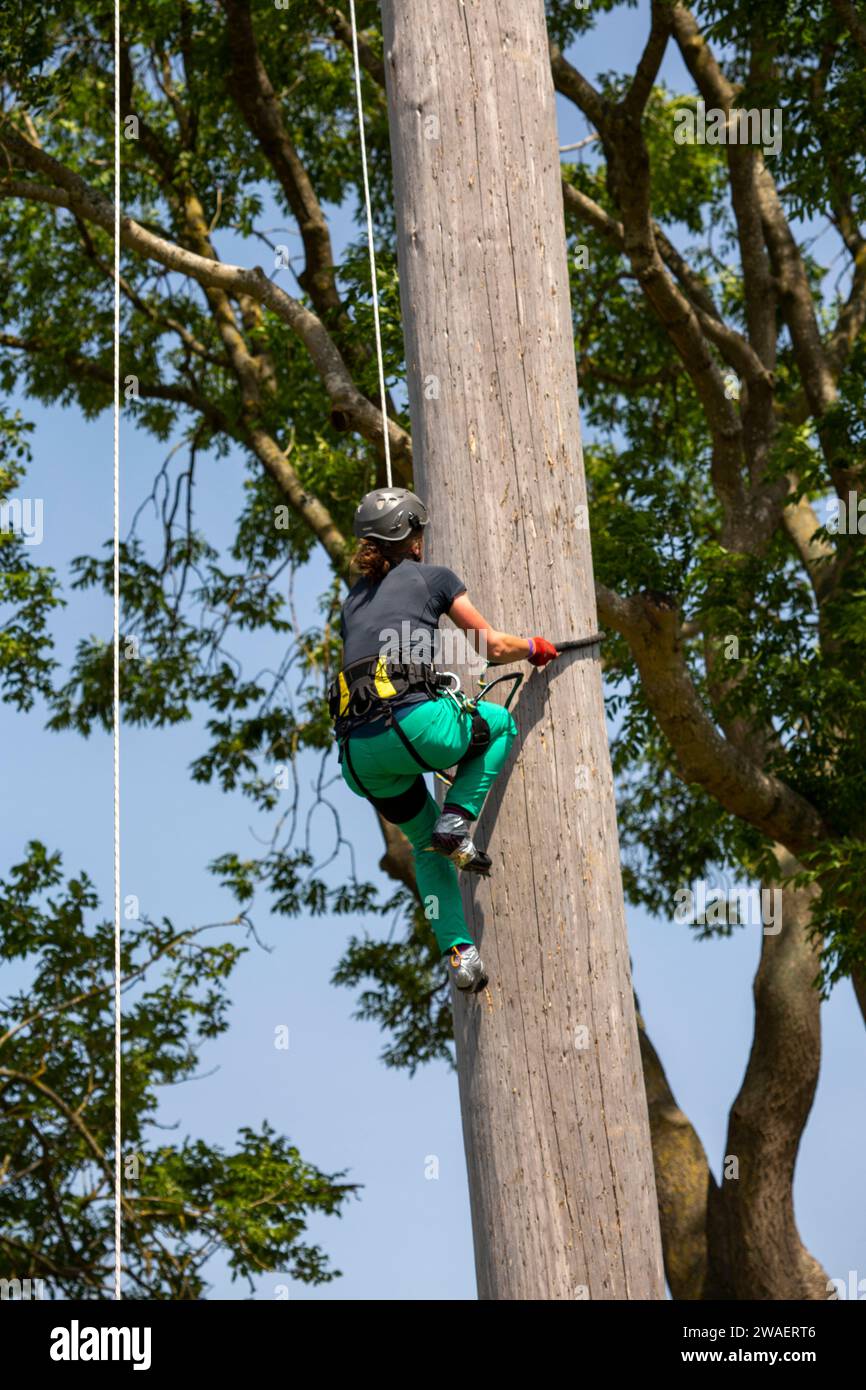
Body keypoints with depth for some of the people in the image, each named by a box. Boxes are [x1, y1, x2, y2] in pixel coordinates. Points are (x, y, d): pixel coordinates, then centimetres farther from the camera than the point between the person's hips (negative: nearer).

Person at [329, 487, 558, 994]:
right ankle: (456, 823, 9)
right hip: (417, 723, -5)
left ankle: (460, 952, 13)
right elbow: (493, 648, 15)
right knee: (501, 723, 29)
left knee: (427, 848, 27)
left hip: (359, 751, 5)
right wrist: (535, 647, 35)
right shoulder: (433, 577, 14)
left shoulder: (354, 600, 27)